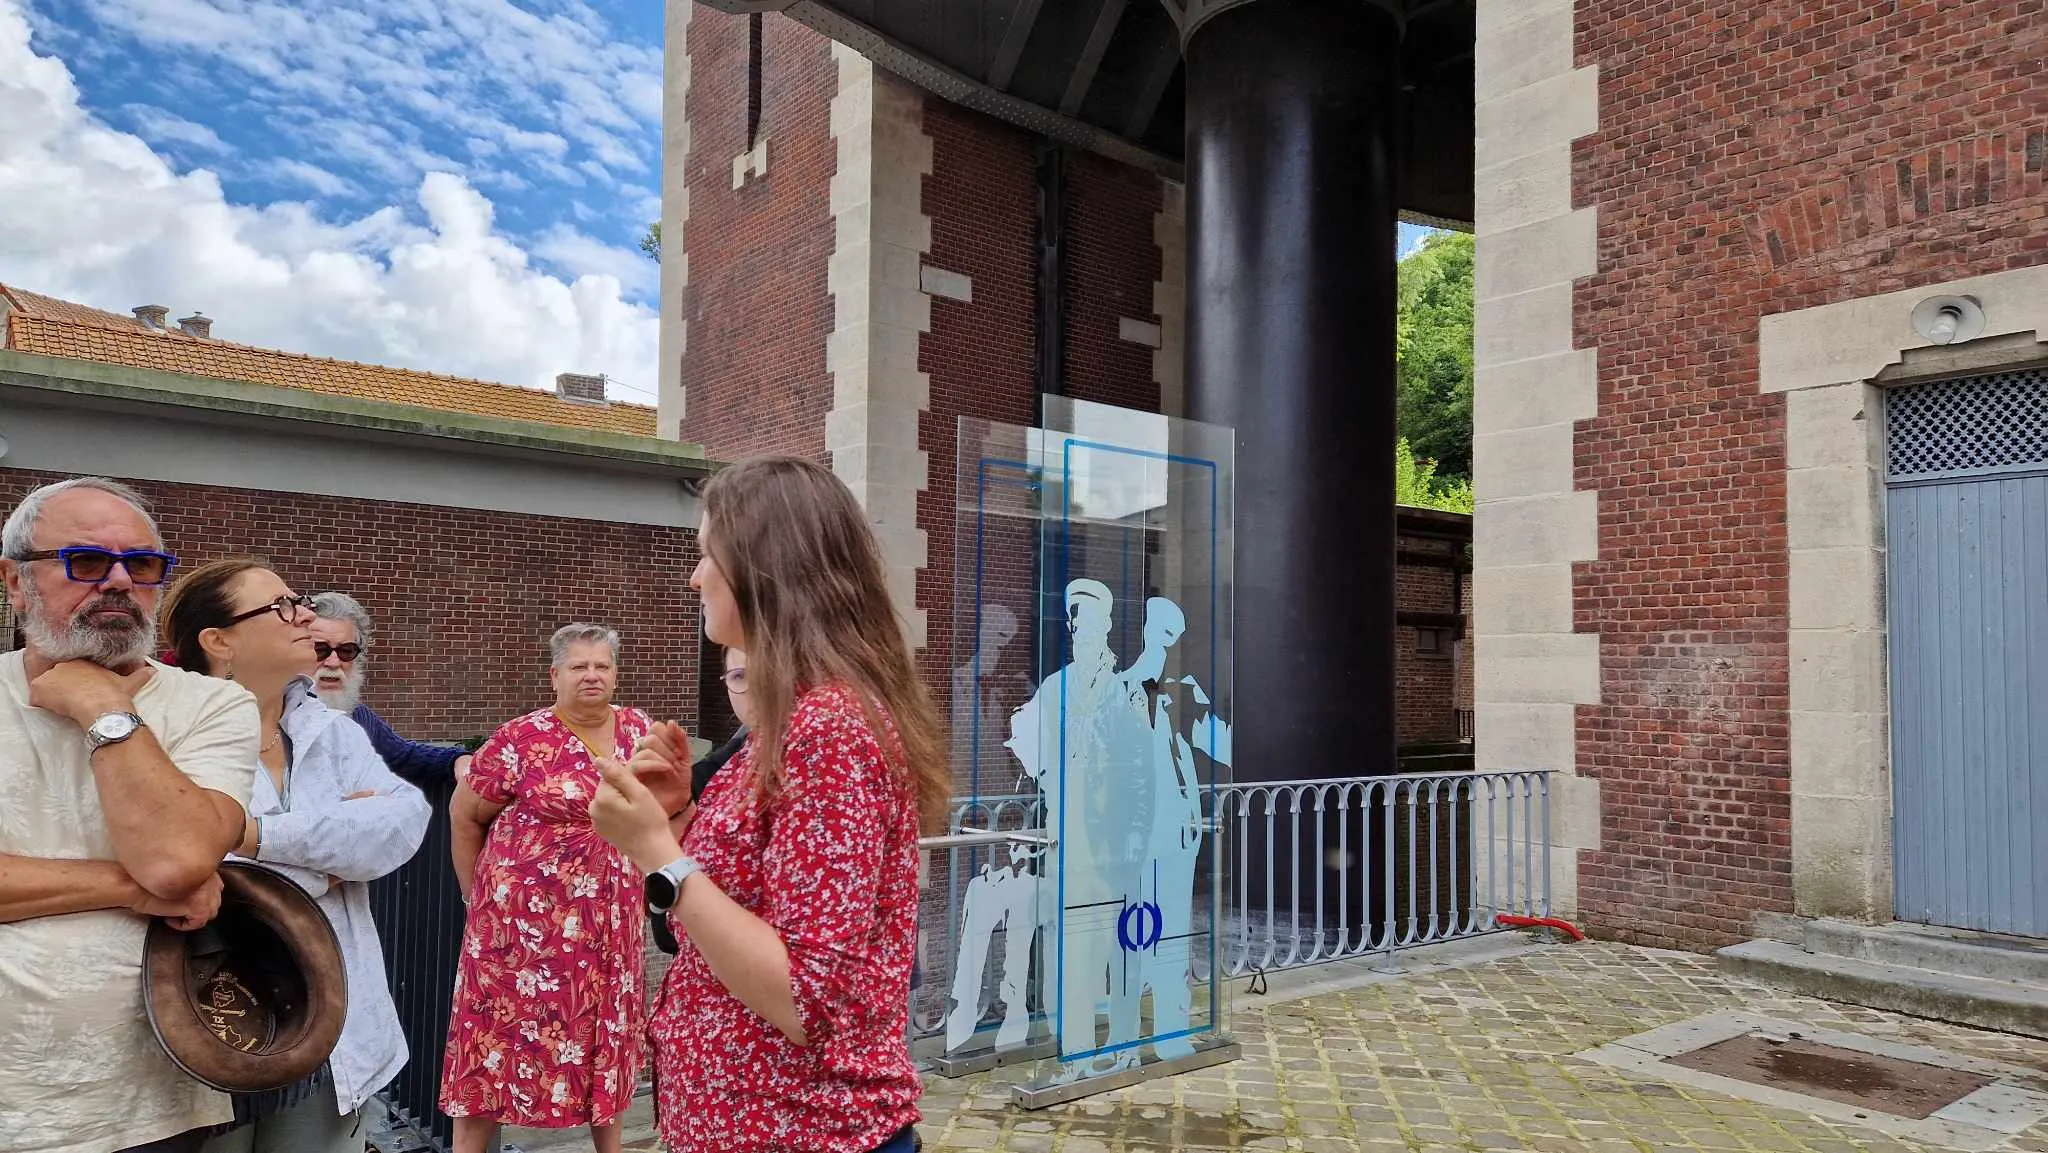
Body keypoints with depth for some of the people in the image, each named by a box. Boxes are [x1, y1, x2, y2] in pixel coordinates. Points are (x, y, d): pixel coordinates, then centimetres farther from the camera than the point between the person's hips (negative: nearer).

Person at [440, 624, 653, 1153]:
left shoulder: (638, 730, 3)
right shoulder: (522, 739, -10)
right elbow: (464, 814, 1)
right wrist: (480, 894, 4)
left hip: (609, 920, 5)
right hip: (529, 914, -4)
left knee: (606, 1027, 14)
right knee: (505, 1025, 3)